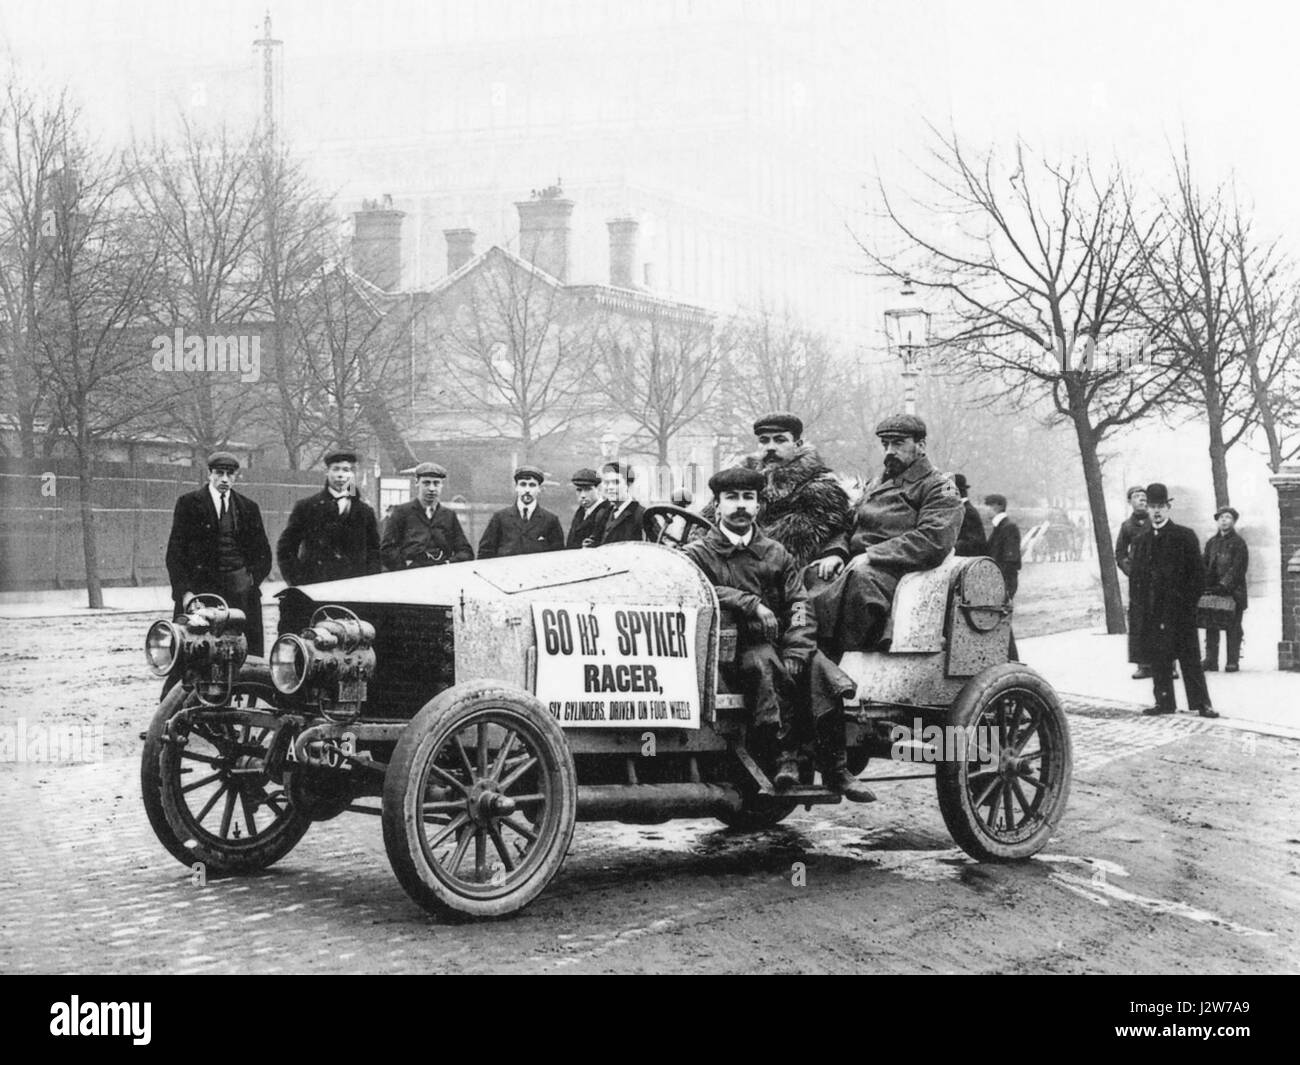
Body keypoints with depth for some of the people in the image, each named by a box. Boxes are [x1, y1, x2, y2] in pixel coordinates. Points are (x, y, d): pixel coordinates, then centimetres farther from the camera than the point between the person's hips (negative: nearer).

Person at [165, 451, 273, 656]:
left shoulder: (248, 508, 14)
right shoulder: (188, 504, 5)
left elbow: (263, 554, 18)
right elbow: (175, 553, 2)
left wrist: (252, 578, 1)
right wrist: (185, 591, -8)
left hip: (239, 589, 3)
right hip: (199, 589, -2)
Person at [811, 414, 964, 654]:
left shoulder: (939, 489, 6)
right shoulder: (876, 485, 30)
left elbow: (933, 540, -10)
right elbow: (850, 526, 28)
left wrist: (872, 556, -15)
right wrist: (838, 553, 3)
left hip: (896, 570, -7)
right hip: (857, 566, 7)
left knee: (860, 578, -40)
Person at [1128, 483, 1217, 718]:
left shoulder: (1185, 536, 0)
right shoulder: (1141, 540, 12)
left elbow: (1198, 573, -1)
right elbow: (1136, 575, 13)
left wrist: (1188, 600, -9)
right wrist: (1136, 606, 5)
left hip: (1179, 608, -4)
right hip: (1150, 610, 4)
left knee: (1190, 658, -3)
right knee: (1158, 658, 5)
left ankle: (1202, 704, 0)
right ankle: (1164, 702, 13)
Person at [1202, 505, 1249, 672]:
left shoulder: (1238, 543, 0)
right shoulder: (1211, 542, 14)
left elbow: (1237, 568, -9)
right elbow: (1205, 566, 13)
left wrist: (1224, 585, -19)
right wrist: (1205, 586, -1)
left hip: (1233, 591, -4)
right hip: (1213, 590, 4)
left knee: (1233, 628, -2)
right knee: (1211, 627, 0)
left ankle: (1233, 661, 1)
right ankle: (1211, 661, 2)